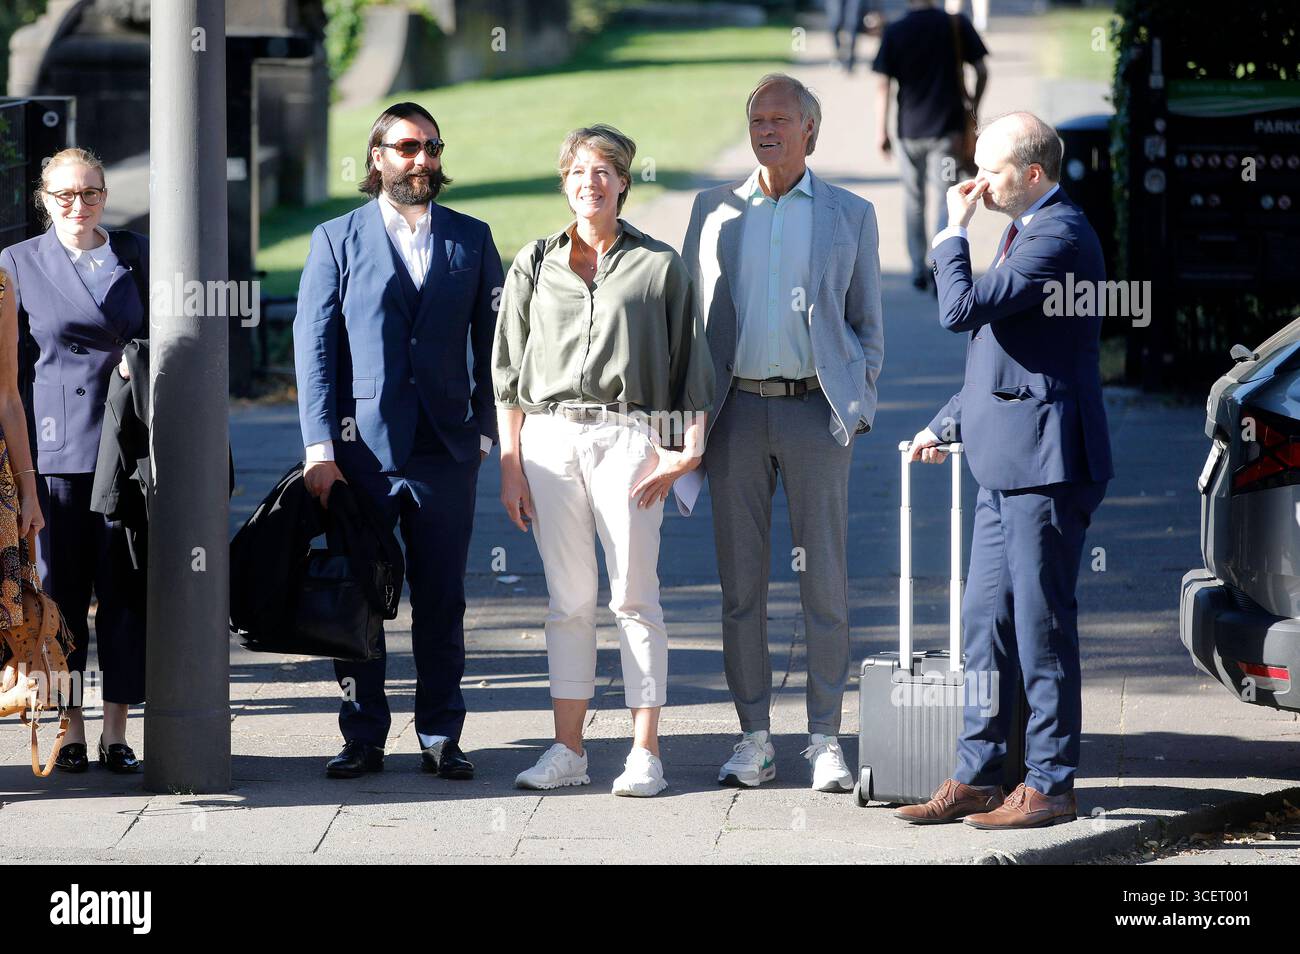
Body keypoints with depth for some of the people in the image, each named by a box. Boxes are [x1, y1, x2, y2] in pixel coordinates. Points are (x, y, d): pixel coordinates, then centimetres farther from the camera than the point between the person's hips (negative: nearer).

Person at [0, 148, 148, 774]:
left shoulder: (135, 254, 11)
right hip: (55, 446, -1)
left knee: (124, 589, 0)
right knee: (61, 589, 0)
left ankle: (117, 732, 5)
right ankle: (71, 730, 7)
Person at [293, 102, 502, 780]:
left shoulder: (471, 240, 10)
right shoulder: (338, 239, 5)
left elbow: (491, 343, 11)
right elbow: (313, 345, 0)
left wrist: (488, 431, 0)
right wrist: (320, 446, -7)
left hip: (445, 451, 1)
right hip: (361, 446, -1)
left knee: (441, 603, 5)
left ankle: (440, 738, 11)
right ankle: (363, 739, 11)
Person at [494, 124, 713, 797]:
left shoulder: (659, 267, 6)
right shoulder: (534, 266, 12)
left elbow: (692, 364, 6)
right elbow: (508, 373, 13)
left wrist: (688, 450, -5)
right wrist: (510, 465, 7)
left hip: (627, 435, -2)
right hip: (549, 435, 2)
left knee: (634, 596, -4)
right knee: (568, 600, 5)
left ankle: (645, 753, -1)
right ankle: (567, 749, 9)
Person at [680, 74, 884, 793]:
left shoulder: (850, 216, 8)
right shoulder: (714, 211, 11)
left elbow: (868, 323, 11)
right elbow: (687, 313, 13)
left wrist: (858, 405, 1)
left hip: (815, 408, -1)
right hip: (737, 409, 2)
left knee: (825, 582, -2)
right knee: (741, 583, 2)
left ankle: (825, 740, 4)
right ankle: (753, 737, 8)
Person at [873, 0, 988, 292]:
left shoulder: (894, 32, -5)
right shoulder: (958, 25, -4)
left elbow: (883, 84, -5)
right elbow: (981, 71, -2)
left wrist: (881, 131, 0)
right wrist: (973, 107, 13)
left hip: (910, 128, 1)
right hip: (948, 126, -1)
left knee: (913, 202, 16)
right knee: (944, 202, 1)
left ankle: (919, 270, 18)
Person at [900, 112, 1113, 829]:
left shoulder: (1059, 236, -15)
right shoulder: (1026, 232, 18)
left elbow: (963, 308, -23)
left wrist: (952, 233, -9)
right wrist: (948, 425, 25)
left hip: (1045, 465, -10)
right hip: (1009, 463, 10)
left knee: (1042, 627, -4)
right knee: (985, 626, 12)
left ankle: (1049, 786, 3)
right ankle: (976, 779, 17)